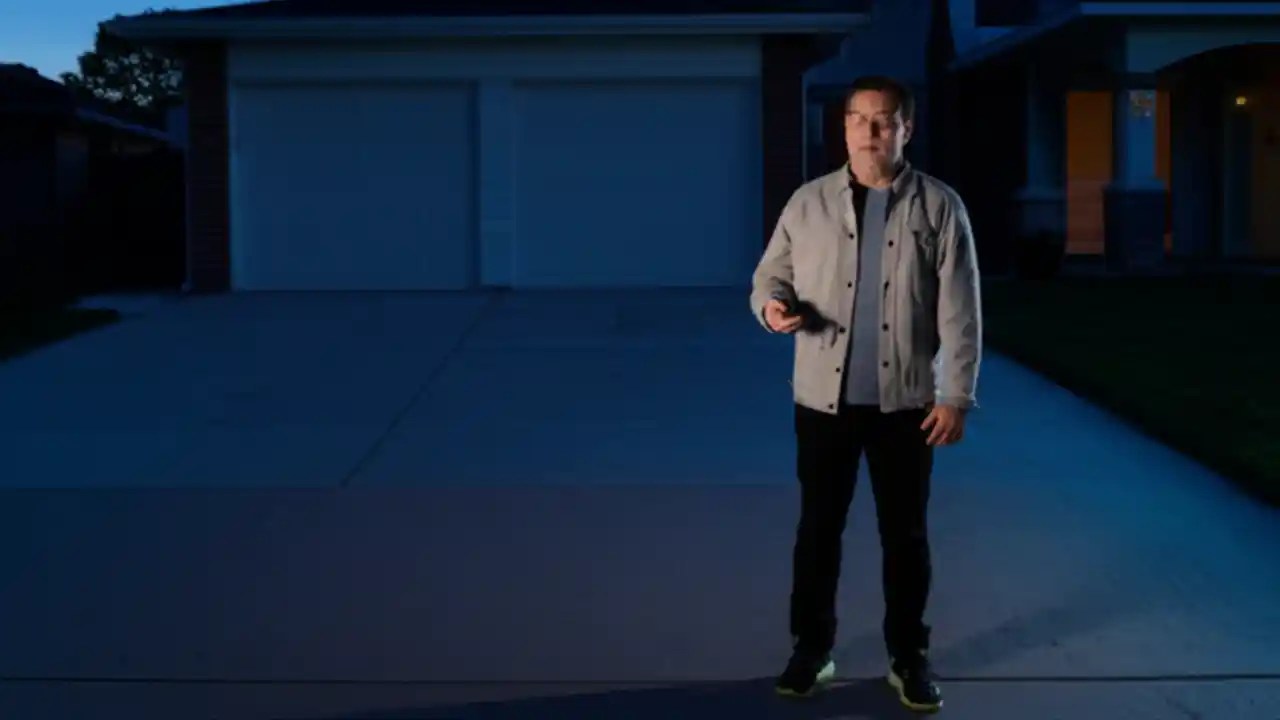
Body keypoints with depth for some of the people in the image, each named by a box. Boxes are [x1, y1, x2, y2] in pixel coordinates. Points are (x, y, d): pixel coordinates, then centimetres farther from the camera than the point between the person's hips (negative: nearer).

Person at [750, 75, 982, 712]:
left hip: (906, 400, -1)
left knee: (905, 534, 9)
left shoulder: (939, 206, -3)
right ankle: (810, 649, 24)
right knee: (818, 528, 9)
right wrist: (772, 304, -17)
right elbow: (770, 274, 8)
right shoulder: (809, 202, 2)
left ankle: (909, 658, 23)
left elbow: (960, 312, -4)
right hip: (824, 397, 1)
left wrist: (957, 397, -8)